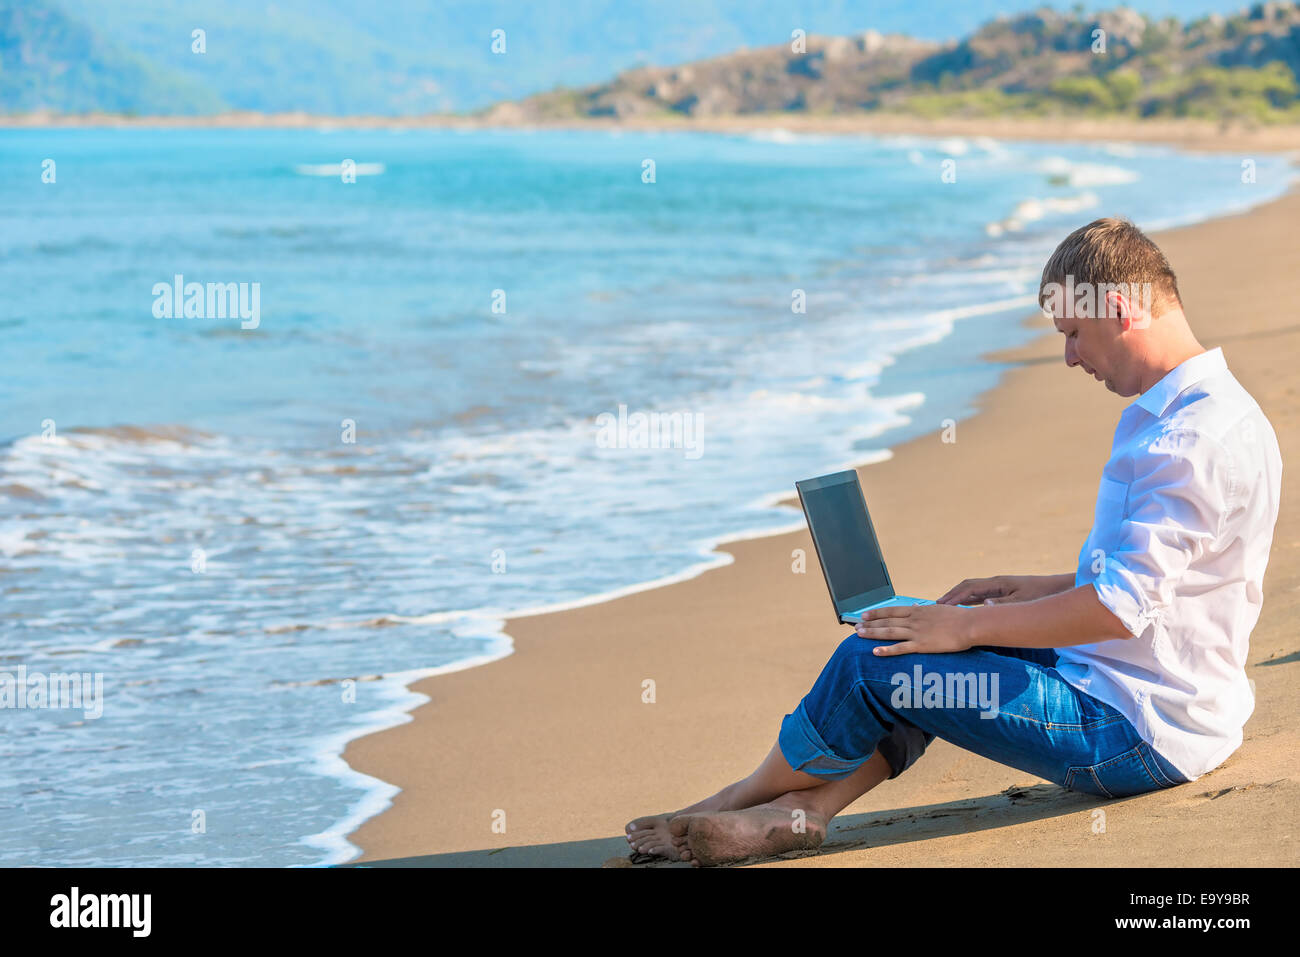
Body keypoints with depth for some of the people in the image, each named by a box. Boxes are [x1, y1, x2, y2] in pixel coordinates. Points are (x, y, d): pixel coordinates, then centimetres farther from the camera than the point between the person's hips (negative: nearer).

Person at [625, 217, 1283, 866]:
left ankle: (746, 797, 13)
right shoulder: (1164, 415, 13)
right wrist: (1047, 588, 13)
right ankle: (802, 811, 1)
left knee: (873, 662, -9)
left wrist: (967, 627, -17)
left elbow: (1119, 610, -26)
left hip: (1143, 737, -11)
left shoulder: (1204, 437, -22)